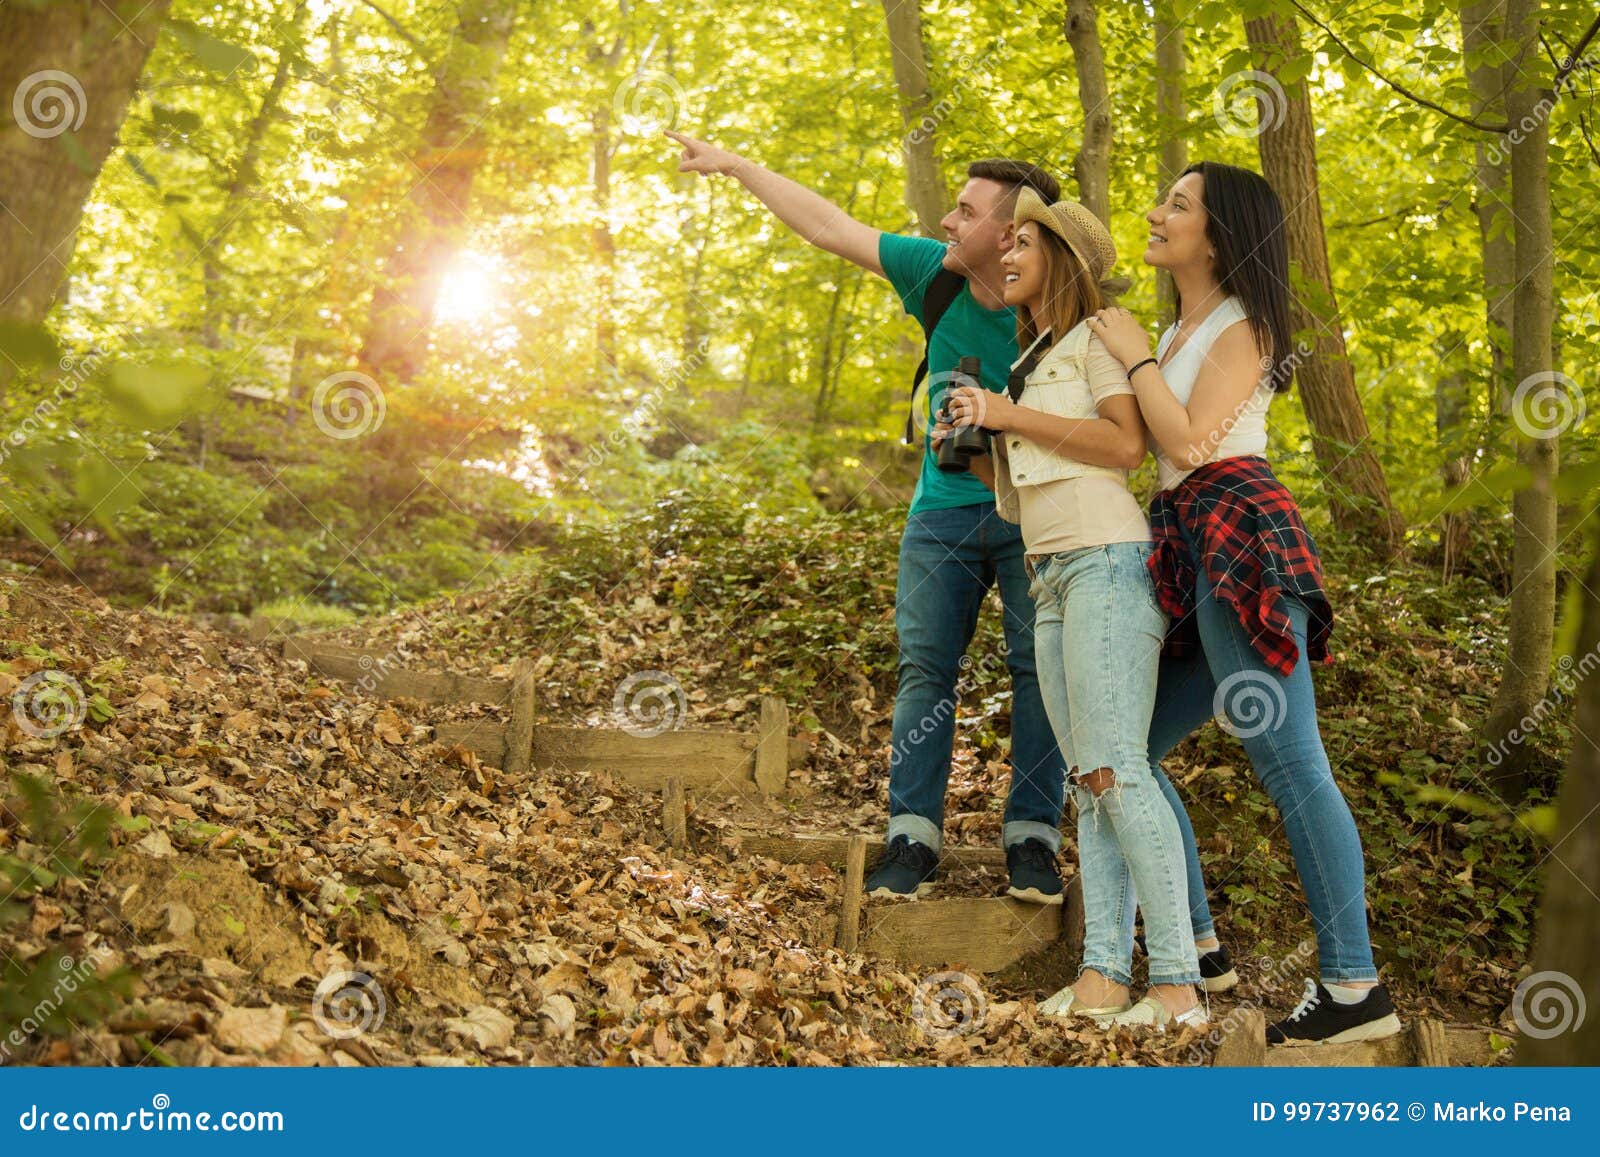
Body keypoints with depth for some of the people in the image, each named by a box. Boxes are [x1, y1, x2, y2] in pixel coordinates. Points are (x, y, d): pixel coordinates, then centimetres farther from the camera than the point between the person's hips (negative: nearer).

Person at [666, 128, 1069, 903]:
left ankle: (1031, 838, 0)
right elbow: (828, 227, 2)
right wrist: (735, 165, 6)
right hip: (944, 510, 4)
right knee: (924, 666, 0)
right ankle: (912, 839, 3)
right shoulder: (937, 274, -5)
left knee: (1040, 669, -7)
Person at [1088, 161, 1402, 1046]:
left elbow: (1191, 443, -14)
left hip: (1239, 541, -10)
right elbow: (1153, 448, 19)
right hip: (1191, 557, 10)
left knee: (1289, 763, -12)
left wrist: (1136, 359, -2)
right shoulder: (1180, 333, 24)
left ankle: (1355, 987, -9)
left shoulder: (1240, 326, -2)